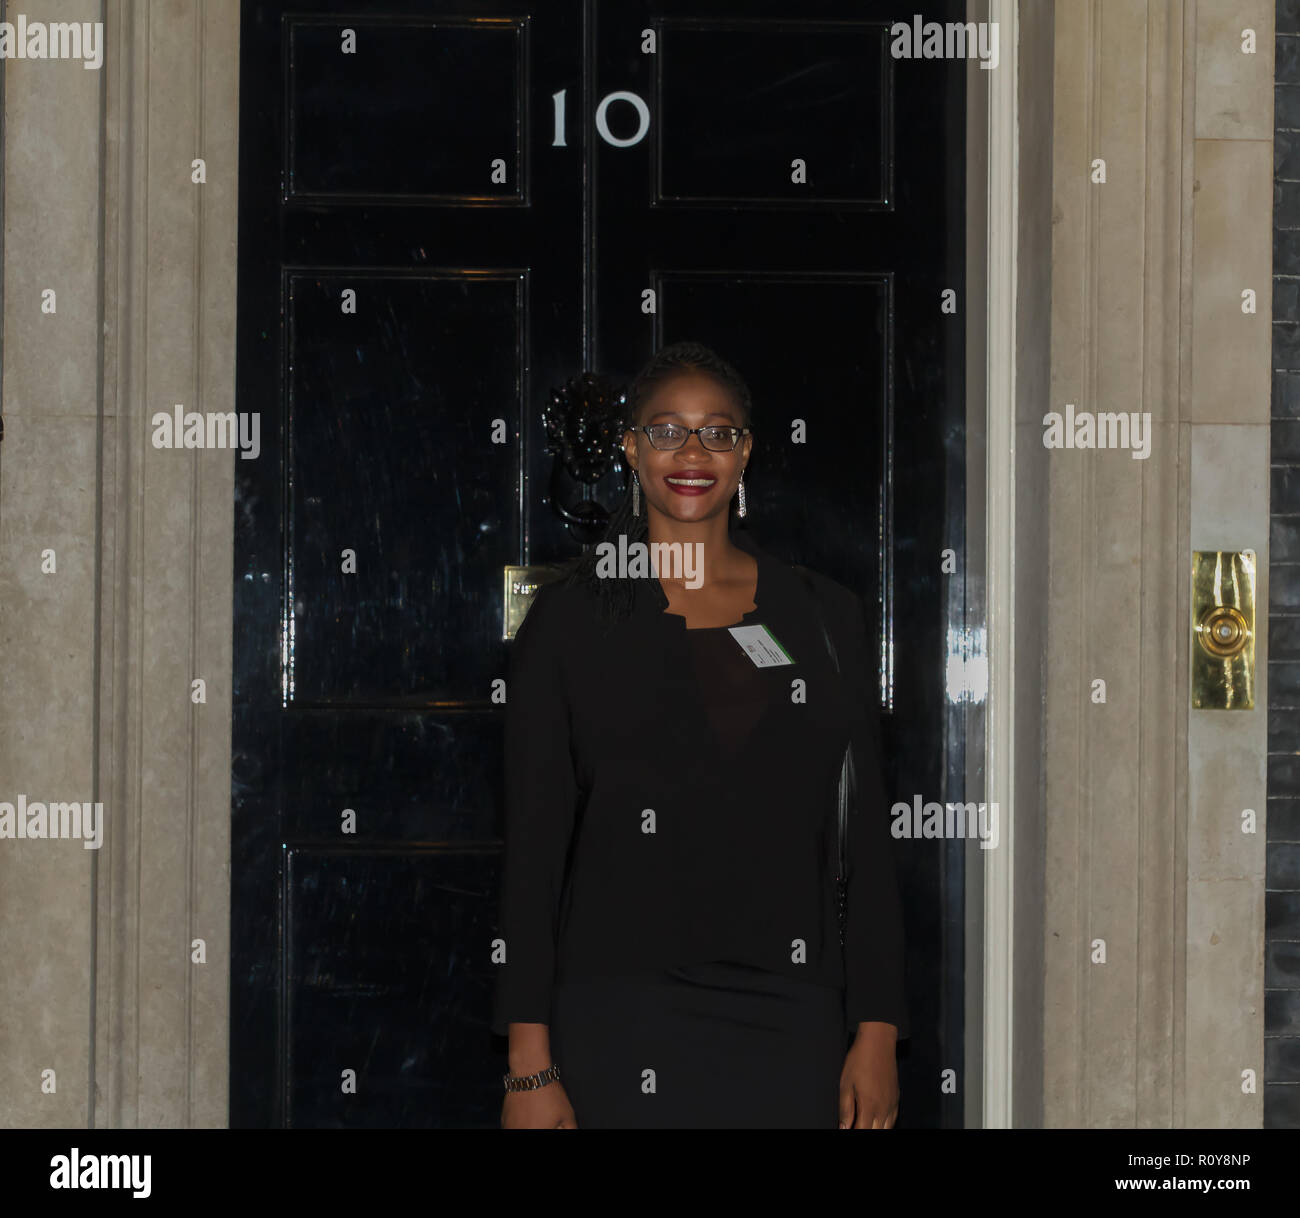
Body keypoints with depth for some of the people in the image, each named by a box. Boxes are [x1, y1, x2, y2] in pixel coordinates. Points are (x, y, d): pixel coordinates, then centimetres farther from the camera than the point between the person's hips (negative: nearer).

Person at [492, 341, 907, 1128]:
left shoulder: (822, 615, 9)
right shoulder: (573, 617, 3)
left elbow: (866, 834, 9)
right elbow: (534, 844, 0)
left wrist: (878, 1033, 1)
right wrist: (529, 1063, -6)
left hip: (789, 1029, 2)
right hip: (621, 1025, -2)